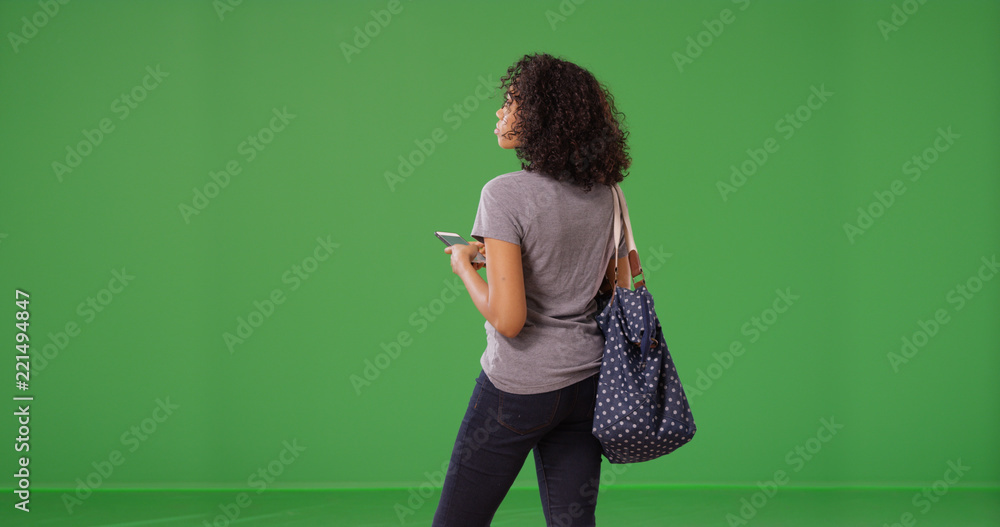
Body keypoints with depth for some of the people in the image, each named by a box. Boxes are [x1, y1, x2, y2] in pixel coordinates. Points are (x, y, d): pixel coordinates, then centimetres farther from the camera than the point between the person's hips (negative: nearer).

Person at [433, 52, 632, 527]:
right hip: (586, 381, 6)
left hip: (518, 388, -6)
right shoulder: (604, 194, 2)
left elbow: (508, 319, -23)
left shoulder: (505, 194, -18)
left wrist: (464, 266, -4)